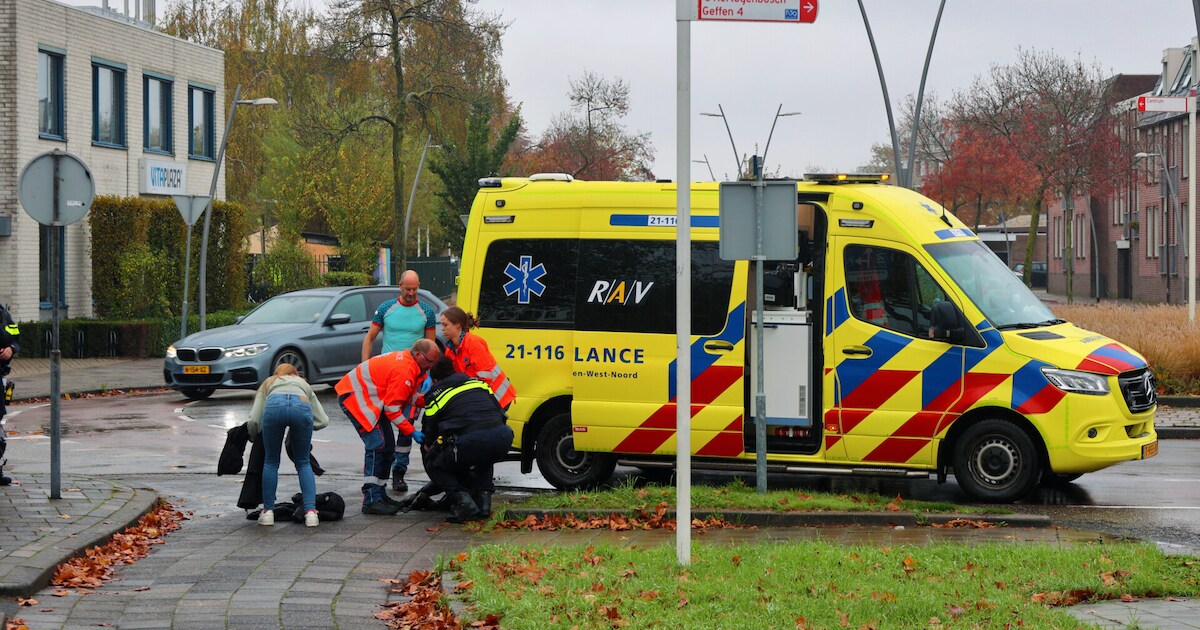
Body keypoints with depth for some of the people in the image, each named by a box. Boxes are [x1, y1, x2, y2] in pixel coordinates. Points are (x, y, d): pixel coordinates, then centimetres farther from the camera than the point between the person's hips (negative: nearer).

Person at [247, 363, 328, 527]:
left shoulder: (269, 383, 40)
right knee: (303, 463, 15)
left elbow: (254, 421, 24)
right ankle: (311, 512, 3)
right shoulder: (304, 384, 43)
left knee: (271, 462, 17)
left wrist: (255, 436, 44)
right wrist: (302, 427, 45)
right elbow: (323, 421, 30)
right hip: (302, 407, 1)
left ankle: (268, 512, 15)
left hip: (274, 405, -1)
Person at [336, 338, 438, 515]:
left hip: (369, 397, 11)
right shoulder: (404, 370, -26)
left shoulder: (408, 362, 6)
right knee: (376, 445, -19)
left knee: (387, 447, 11)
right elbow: (392, 408, -23)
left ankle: (379, 494, 18)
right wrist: (411, 432, -17)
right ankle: (371, 501, -21)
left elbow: (408, 396, 10)